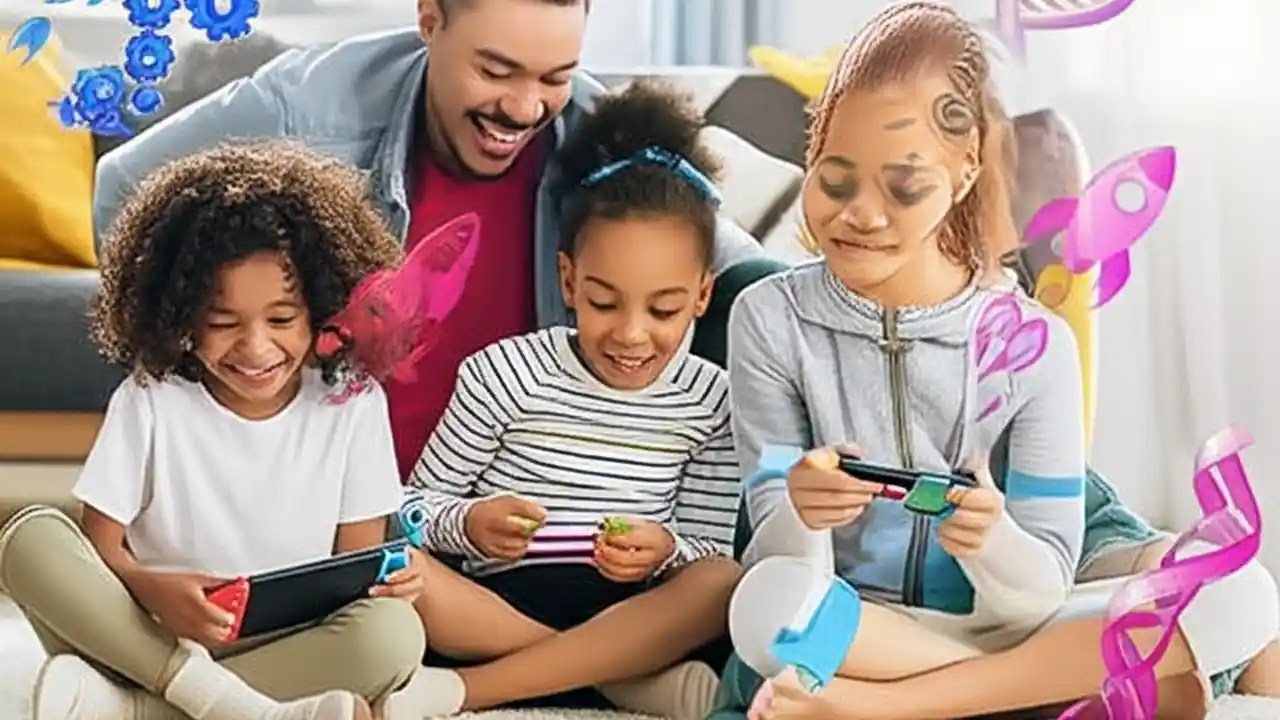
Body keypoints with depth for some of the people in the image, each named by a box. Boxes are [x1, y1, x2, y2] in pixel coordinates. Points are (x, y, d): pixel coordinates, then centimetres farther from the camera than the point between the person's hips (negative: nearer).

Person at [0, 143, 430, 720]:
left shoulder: (352, 404, 0)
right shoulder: (149, 398, -3)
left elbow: (358, 558, 2)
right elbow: (99, 545, -3)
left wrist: (387, 574, -24)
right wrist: (152, 590, -27)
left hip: (290, 651, 0)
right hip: (150, 640, 0)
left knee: (393, 631, -31)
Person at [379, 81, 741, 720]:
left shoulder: (711, 401, 5)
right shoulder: (505, 372, -1)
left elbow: (712, 548, 5)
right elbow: (418, 506, 2)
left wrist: (667, 548, -19)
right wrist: (468, 523, -21)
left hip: (636, 613, 1)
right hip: (499, 603, -1)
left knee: (726, 585, -32)